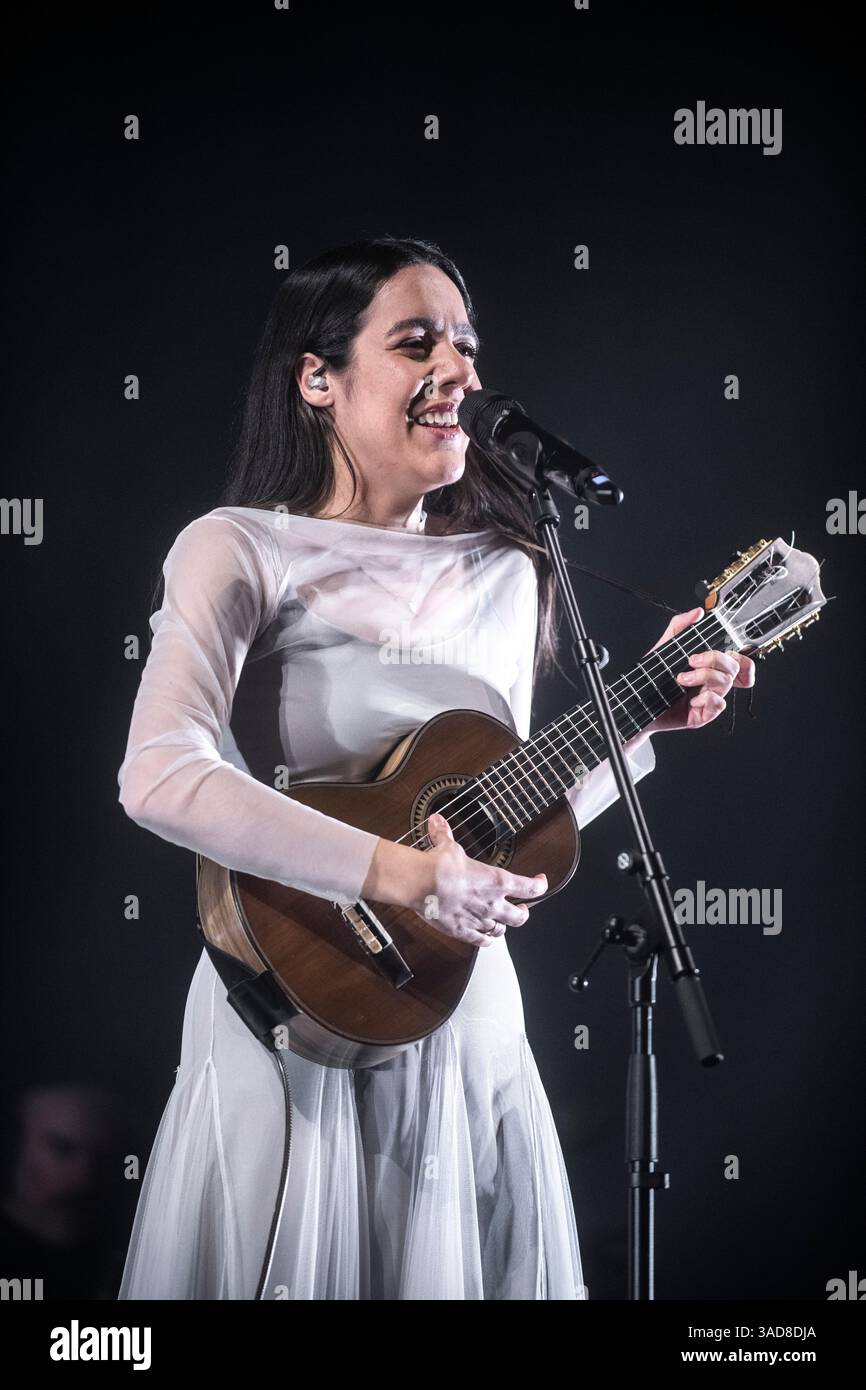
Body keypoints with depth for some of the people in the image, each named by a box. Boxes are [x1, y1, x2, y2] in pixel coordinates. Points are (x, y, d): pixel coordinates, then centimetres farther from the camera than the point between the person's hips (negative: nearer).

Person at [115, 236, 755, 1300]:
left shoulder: (503, 573, 8)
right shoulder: (240, 550, -8)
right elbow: (160, 778, -24)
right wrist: (399, 875, -28)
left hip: (469, 1021, 5)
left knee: (462, 1266, 12)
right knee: (297, 1266, 4)